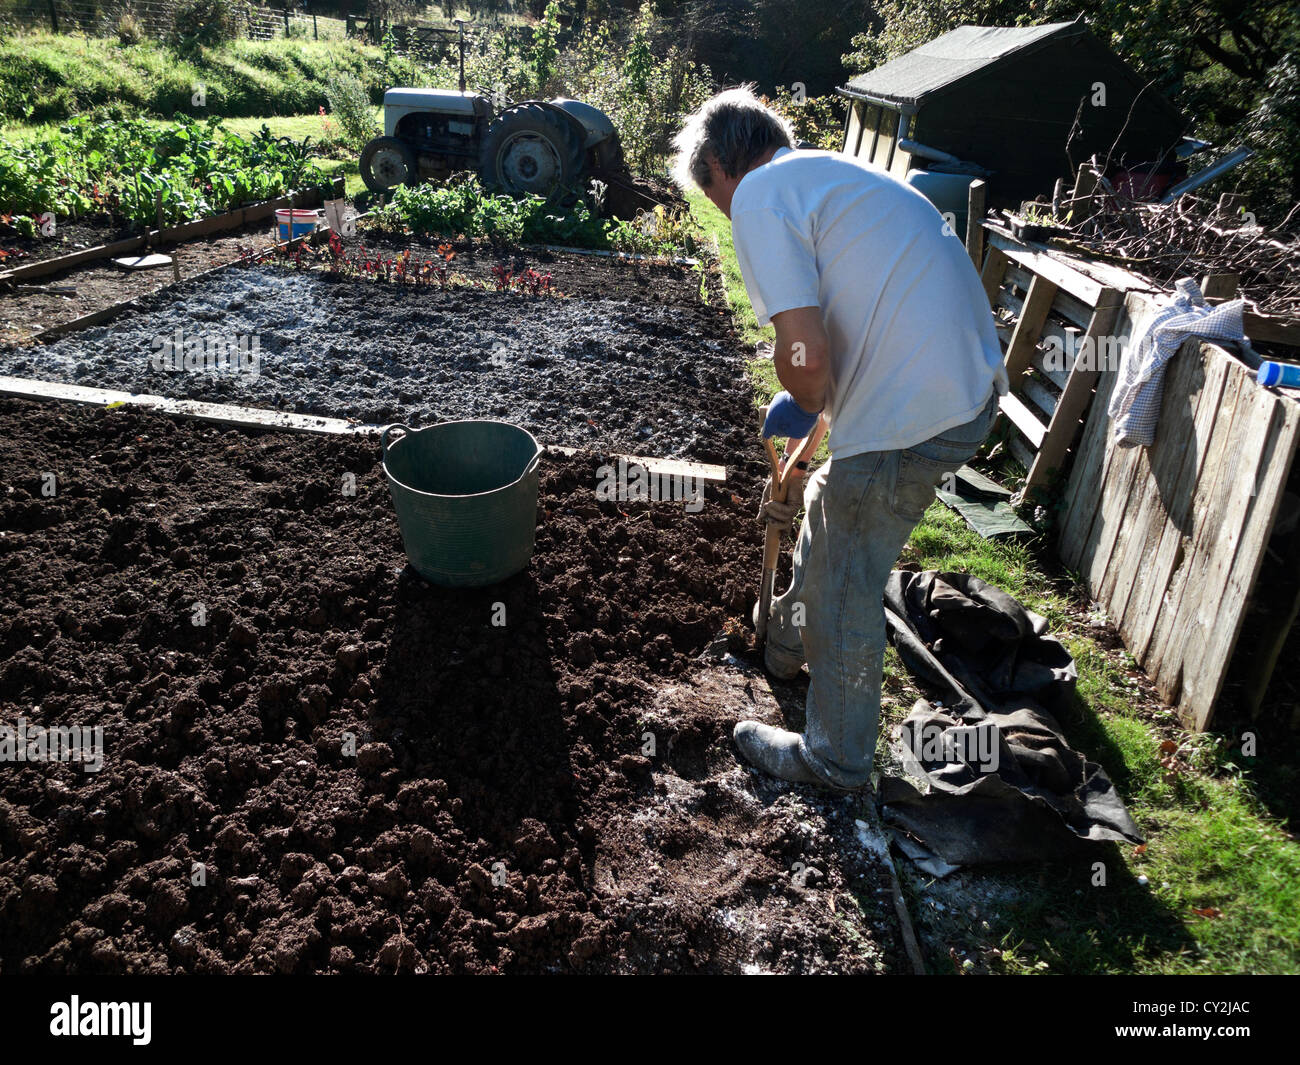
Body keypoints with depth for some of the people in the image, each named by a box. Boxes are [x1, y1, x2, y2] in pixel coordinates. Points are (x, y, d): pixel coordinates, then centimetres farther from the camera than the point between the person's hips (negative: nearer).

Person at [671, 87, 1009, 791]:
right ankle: (787, 648, 53)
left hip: (911, 415, -10)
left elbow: (805, 355, -22)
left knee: (843, 592, 9)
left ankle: (835, 759, 30)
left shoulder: (759, 196, -9)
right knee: (826, 512, 29)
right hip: (971, 384, 10)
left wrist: (806, 409, 4)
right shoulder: (827, 173, 22)